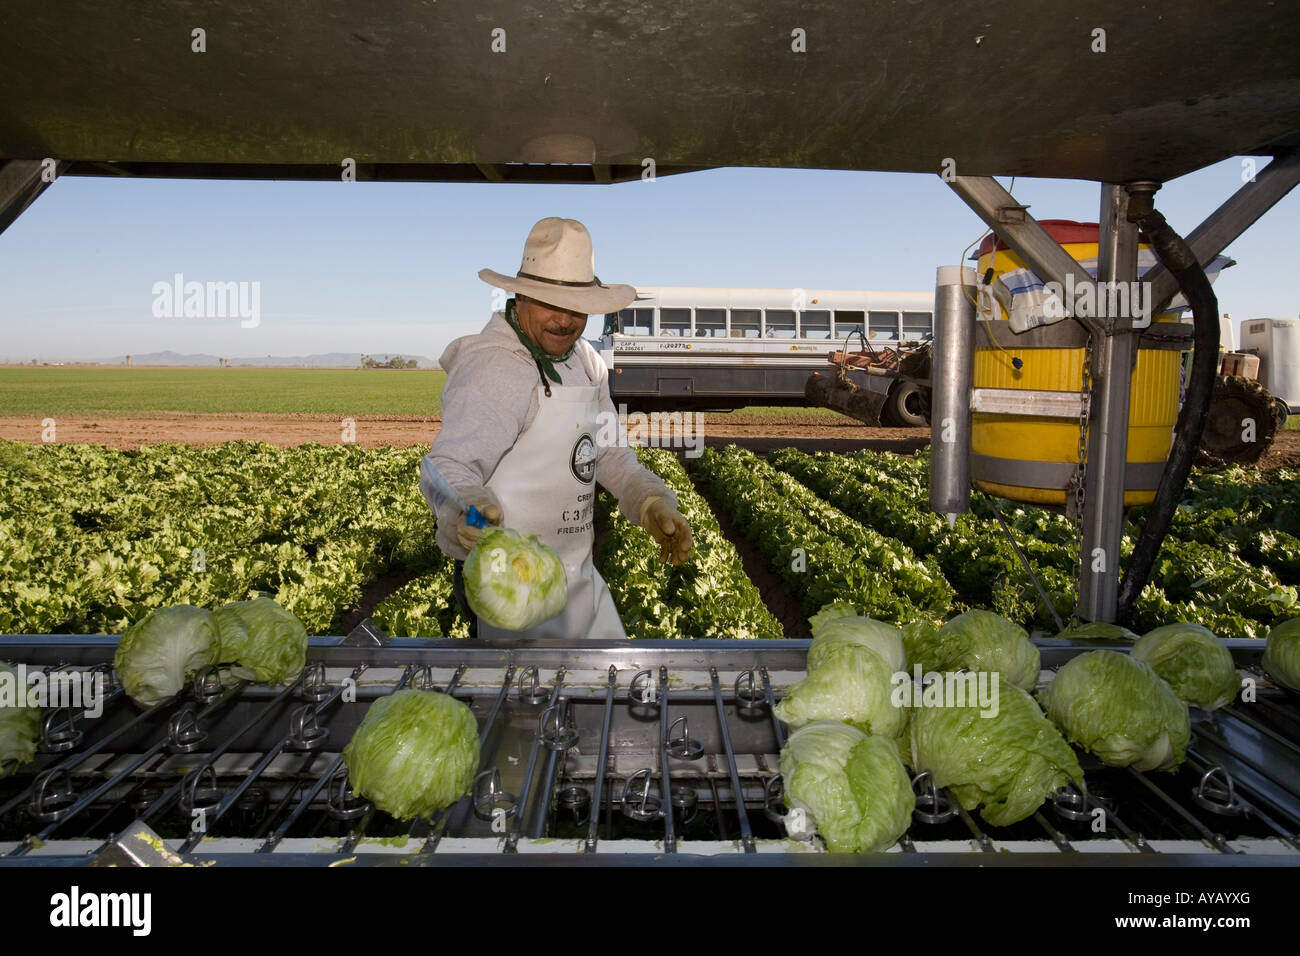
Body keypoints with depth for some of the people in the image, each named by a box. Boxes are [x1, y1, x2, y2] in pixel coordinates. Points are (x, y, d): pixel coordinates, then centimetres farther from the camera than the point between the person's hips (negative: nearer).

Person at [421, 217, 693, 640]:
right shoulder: (492, 367, -20)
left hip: (579, 575, 9)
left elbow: (608, 451, 14)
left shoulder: (586, 359, 7)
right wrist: (464, 511, -53)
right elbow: (449, 463, -31)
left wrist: (653, 502, -2)